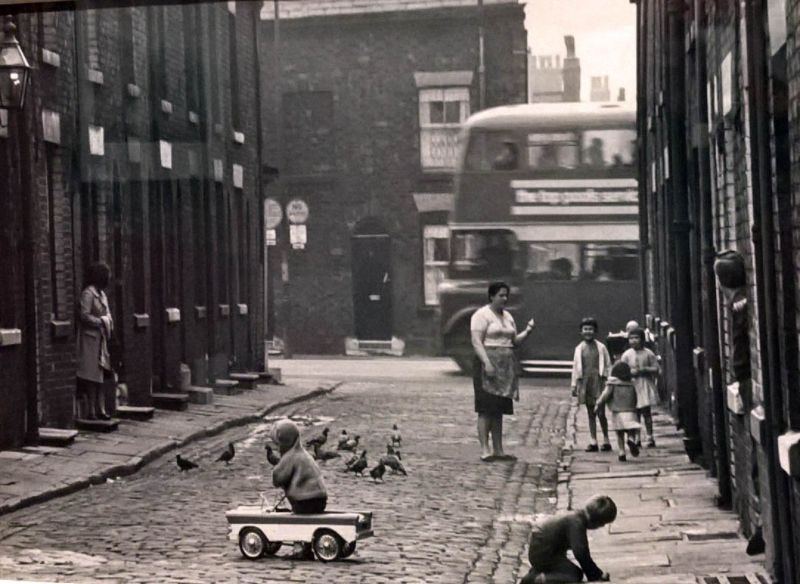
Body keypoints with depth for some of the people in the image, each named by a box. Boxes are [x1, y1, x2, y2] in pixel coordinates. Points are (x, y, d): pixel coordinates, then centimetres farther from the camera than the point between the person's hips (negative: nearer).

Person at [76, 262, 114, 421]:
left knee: (101, 375, 9)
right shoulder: (88, 293, -12)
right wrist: (101, 321, -13)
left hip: (101, 339, 9)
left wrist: (108, 321, 3)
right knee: (91, 376, -6)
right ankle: (91, 411, -3)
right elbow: (84, 316, -18)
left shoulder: (101, 293, 15)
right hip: (90, 338, -9)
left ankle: (100, 409, 13)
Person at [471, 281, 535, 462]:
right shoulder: (482, 315, -6)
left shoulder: (508, 316, 18)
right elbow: (476, 341, -14)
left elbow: (514, 341, 20)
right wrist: (487, 363, -24)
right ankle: (485, 450, -9)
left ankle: (498, 450, 10)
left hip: (506, 366, 8)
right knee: (486, 409, -9)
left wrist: (527, 331, 3)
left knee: (499, 409, 8)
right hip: (488, 364, -8)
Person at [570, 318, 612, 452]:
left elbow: (608, 366, 4)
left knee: (601, 413, -4)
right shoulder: (579, 349, 9)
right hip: (585, 383, 3)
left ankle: (606, 440, 8)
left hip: (598, 382, -3)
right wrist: (574, 385, 9)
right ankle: (593, 441, 11)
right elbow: (576, 367, 12)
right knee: (590, 413, 7)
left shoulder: (601, 347, 2)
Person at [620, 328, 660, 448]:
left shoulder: (648, 353, 1)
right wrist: (630, 372, -13)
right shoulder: (626, 355, 4)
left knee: (646, 412, 0)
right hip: (632, 385, 1)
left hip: (645, 385, -1)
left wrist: (645, 369, -13)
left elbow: (656, 369, 2)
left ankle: (650, 437, 6)